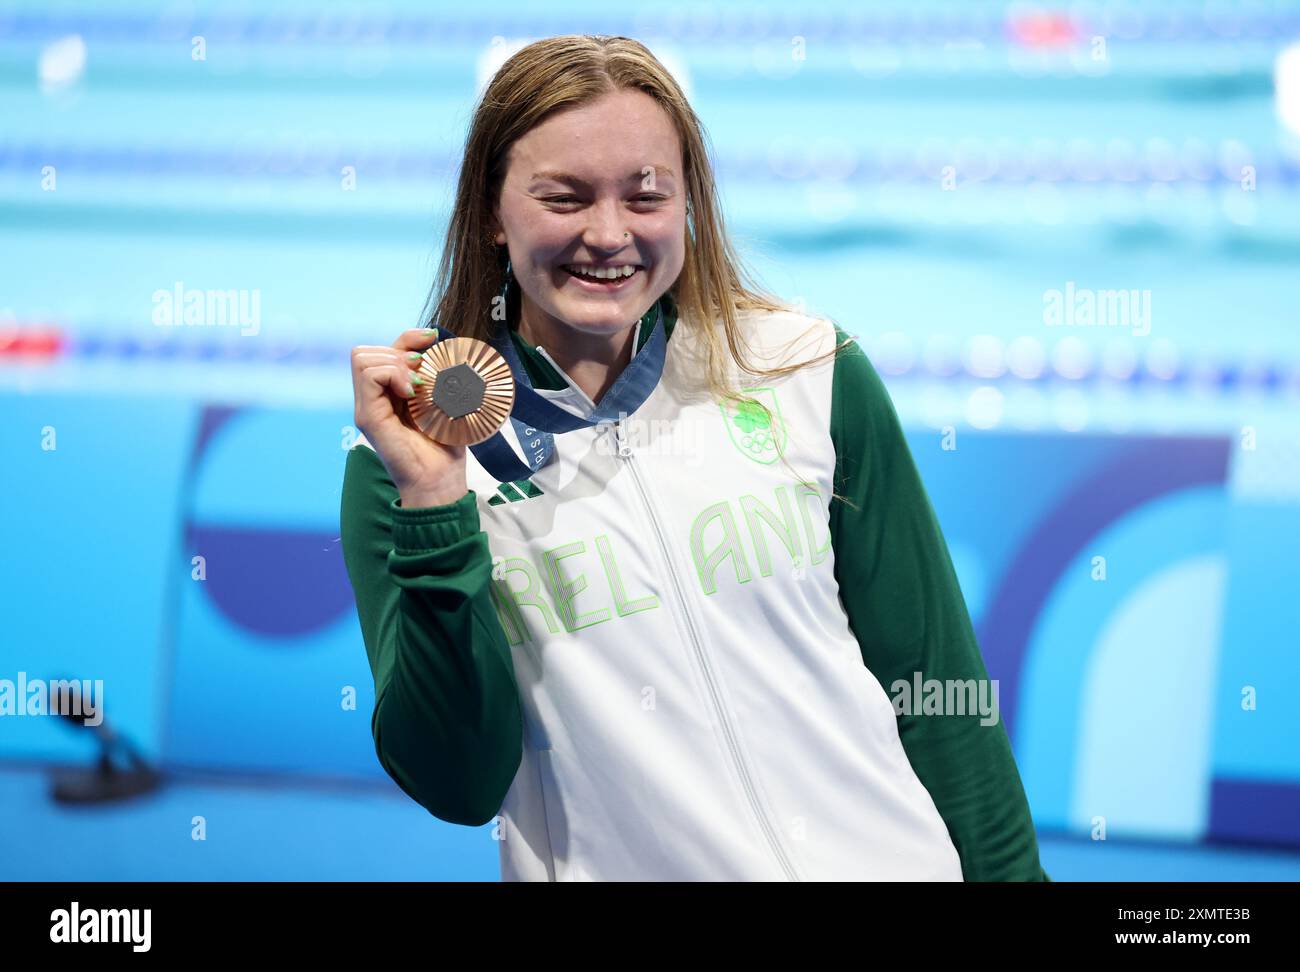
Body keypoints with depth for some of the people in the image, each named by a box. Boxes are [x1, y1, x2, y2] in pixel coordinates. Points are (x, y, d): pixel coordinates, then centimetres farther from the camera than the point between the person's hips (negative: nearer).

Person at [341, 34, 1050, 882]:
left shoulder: (809, 374, -5)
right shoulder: (415, 447, -6)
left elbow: (932, 678, 2)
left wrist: (1009, 873, -1)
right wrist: (431, 507, -20)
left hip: (883, 857, 1)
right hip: (611, 868, -1)